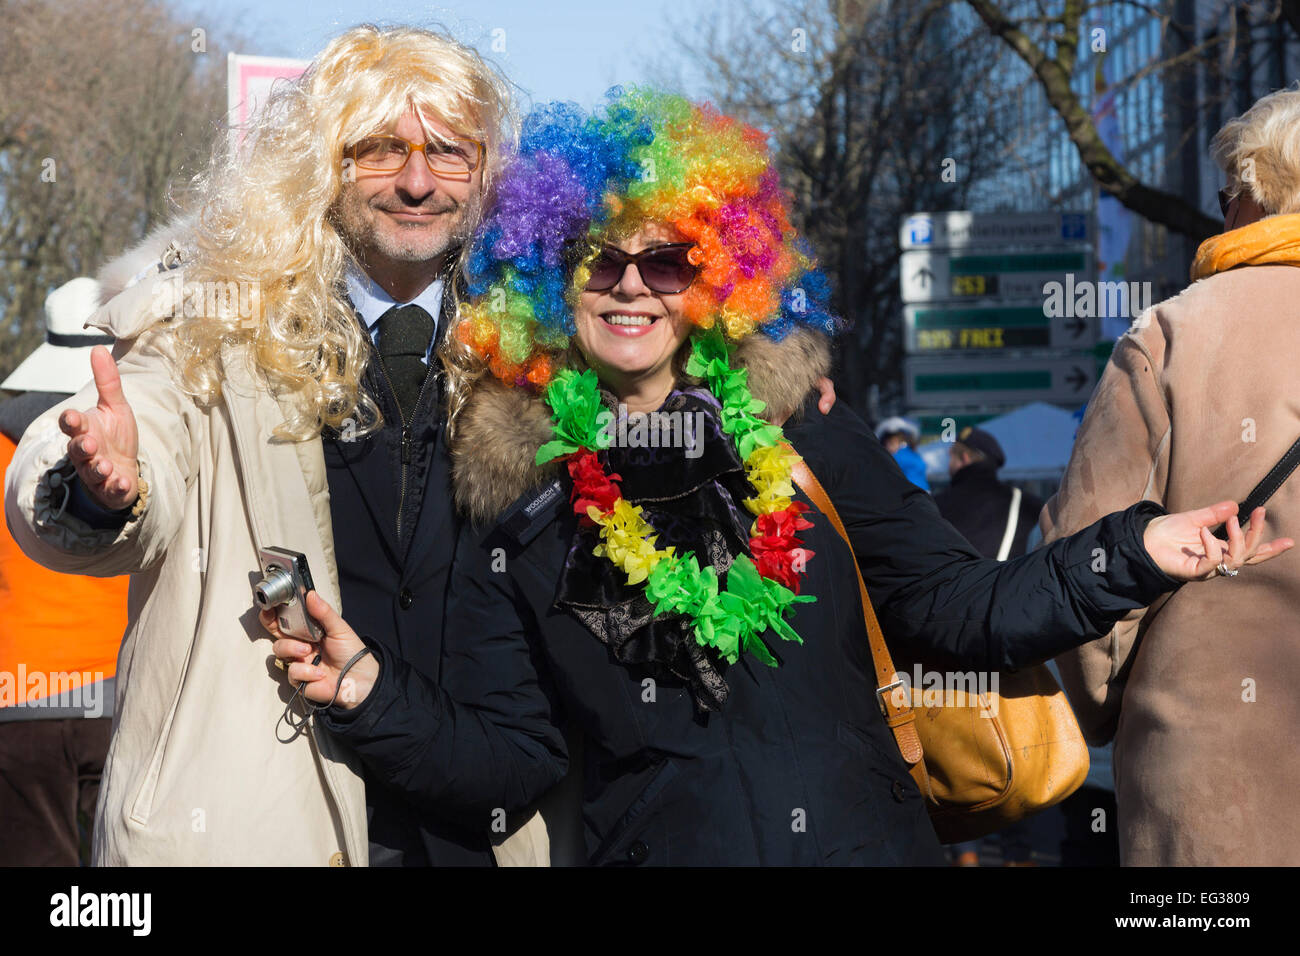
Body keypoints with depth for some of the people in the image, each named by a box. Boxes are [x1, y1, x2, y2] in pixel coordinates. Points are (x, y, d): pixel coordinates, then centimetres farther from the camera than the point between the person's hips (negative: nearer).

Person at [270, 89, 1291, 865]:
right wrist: (373, 690, -14)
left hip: (865, 837, 1)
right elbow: (503, 760, 2)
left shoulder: (804, 440, 4)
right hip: (654, 846, -1)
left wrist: (1135, 553, -7)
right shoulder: (519, 507, 2)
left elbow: (961, 610, 3)